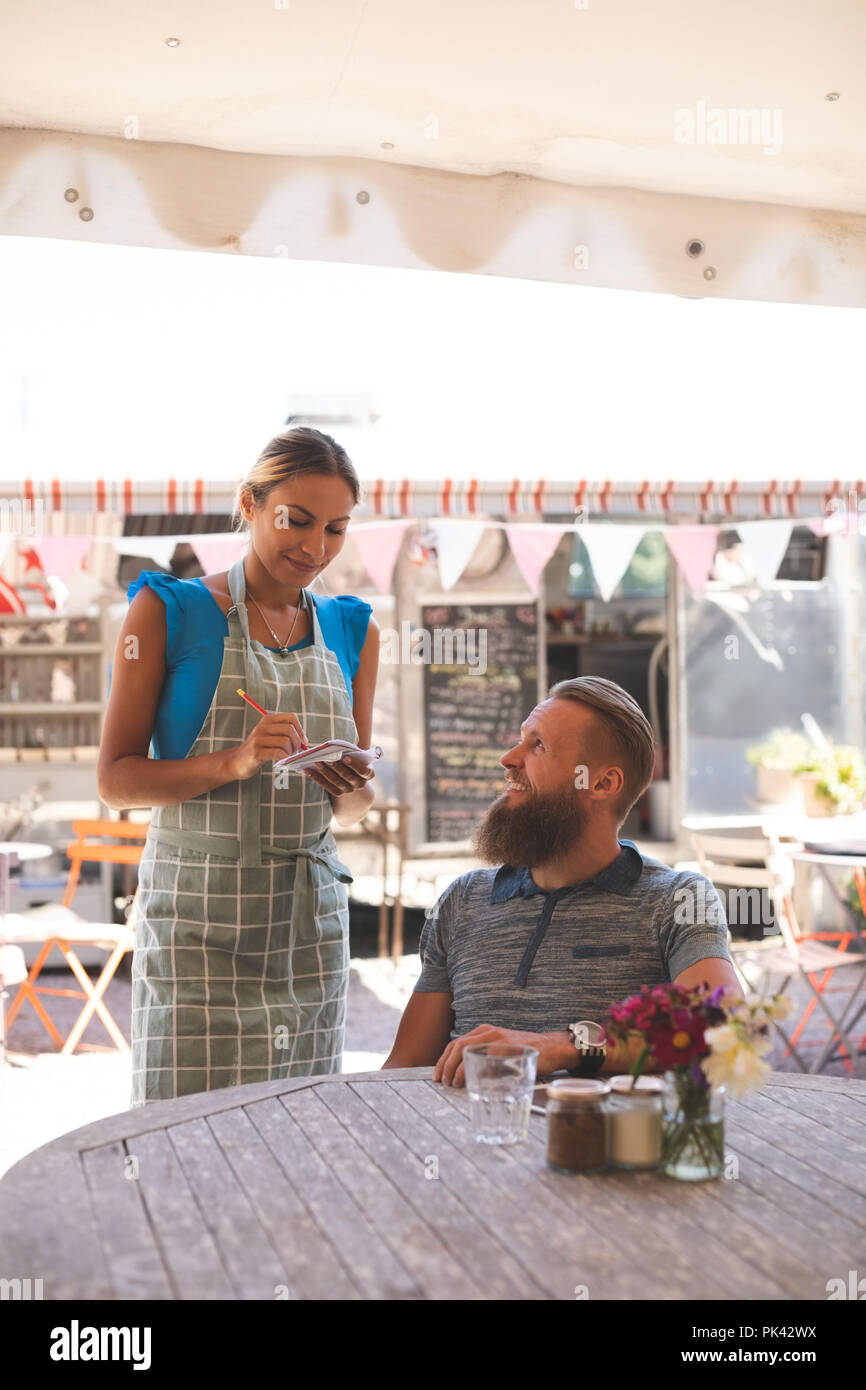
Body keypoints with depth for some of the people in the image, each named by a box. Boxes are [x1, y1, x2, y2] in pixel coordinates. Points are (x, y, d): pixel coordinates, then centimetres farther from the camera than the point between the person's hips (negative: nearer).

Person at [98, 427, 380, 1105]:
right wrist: (234, 762, -19)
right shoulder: (167, 612, -1)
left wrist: (350, 789, -6)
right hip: (197, 915, -3)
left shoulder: (353, 631, 11)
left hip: (311, 915, 4)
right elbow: (116, 778, -5)